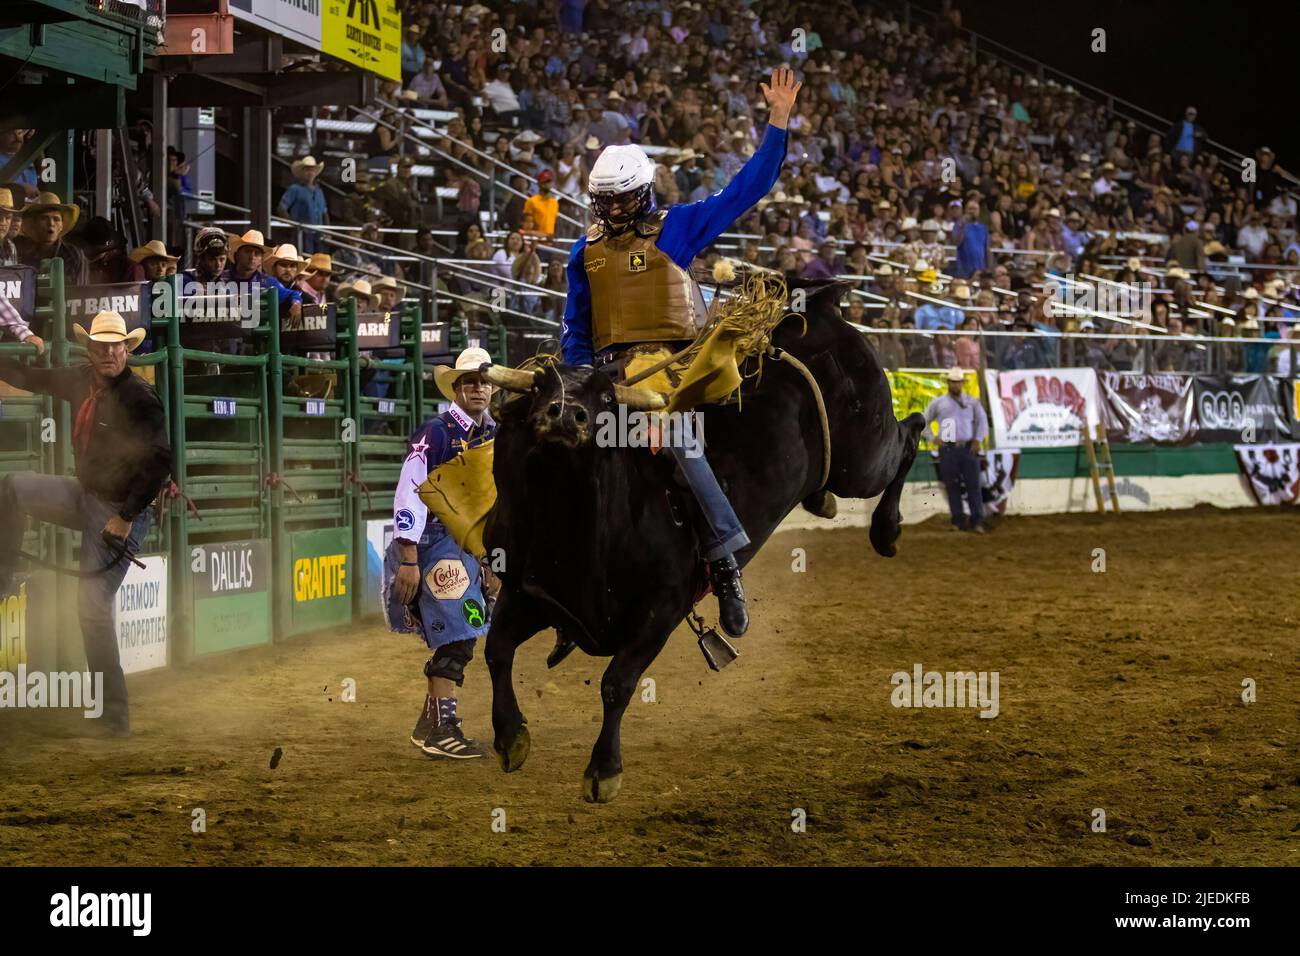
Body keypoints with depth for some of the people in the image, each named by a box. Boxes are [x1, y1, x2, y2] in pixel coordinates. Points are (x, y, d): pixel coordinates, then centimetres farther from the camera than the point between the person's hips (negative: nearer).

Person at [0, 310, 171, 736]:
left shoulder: (139, 397, -23)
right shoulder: (83, 381, 1)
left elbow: (160, 461, -26)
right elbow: (34, 379, 18)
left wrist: (126, 518, -23)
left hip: (117, 512, -8)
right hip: (85, 494, 8)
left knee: (93, 605, -9)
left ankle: (115, 716, -2)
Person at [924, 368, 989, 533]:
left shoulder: (972, 401, 6)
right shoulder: (938, 402, 7)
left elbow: (982, 420, 4)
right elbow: (925, 421, 14)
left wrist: (978, 440, -7)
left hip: (968, 448, -1)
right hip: (947, 449, 1)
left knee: (973, 485, -4)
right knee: (952, 486, 3)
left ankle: (977, 522, -4)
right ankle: (957, 521, 10)